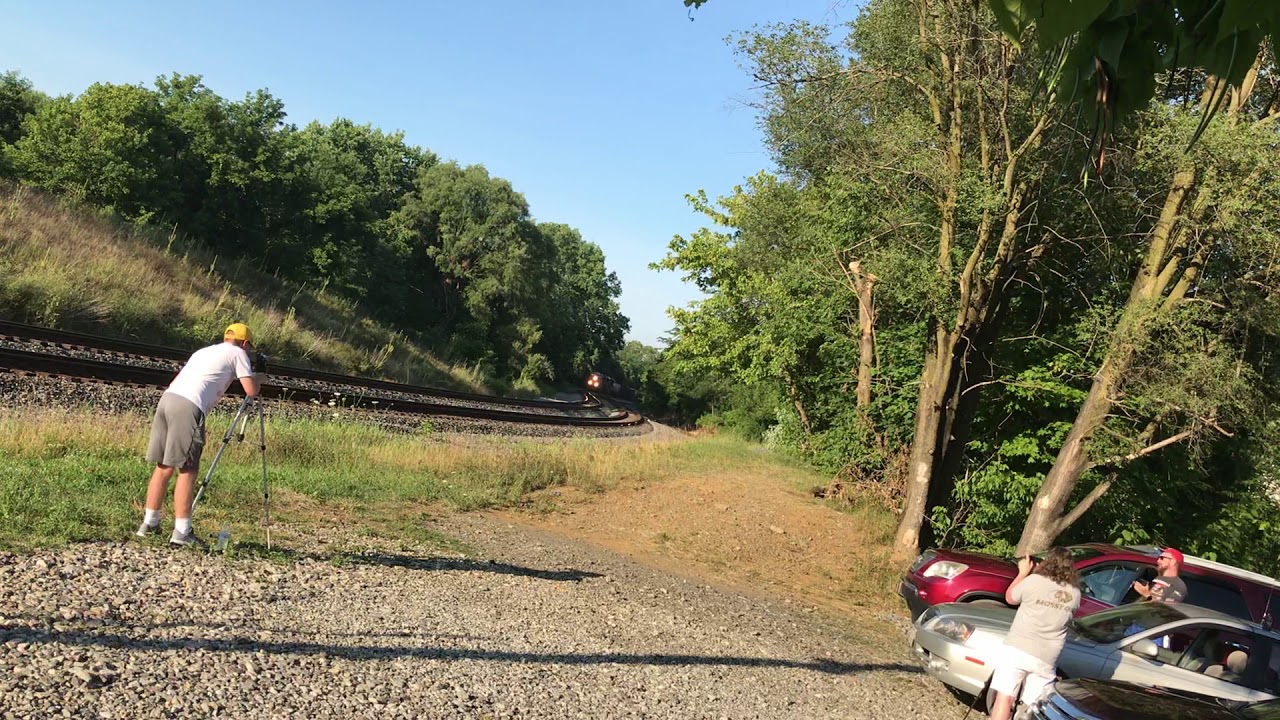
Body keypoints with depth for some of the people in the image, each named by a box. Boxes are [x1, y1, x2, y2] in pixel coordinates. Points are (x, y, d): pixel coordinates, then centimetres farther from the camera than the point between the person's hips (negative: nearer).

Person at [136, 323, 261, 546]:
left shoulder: (204, 351, 31)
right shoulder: (237, 353, 11)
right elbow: (251, 391, 6)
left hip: (167, 398, 7)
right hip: (189, 407, -7)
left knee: (164, 466, 14)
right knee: (188, 470, -3)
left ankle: (149, 523, 20)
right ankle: (181, 532, -2)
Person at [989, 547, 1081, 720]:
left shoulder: (1034, 580, -5)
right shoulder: (1075, 593, 5)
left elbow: (1010, 598, 11)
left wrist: (1023, 572, 22)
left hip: (1017, 649, -3)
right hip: (1046, 658, 3)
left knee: (1004, 697, -1)